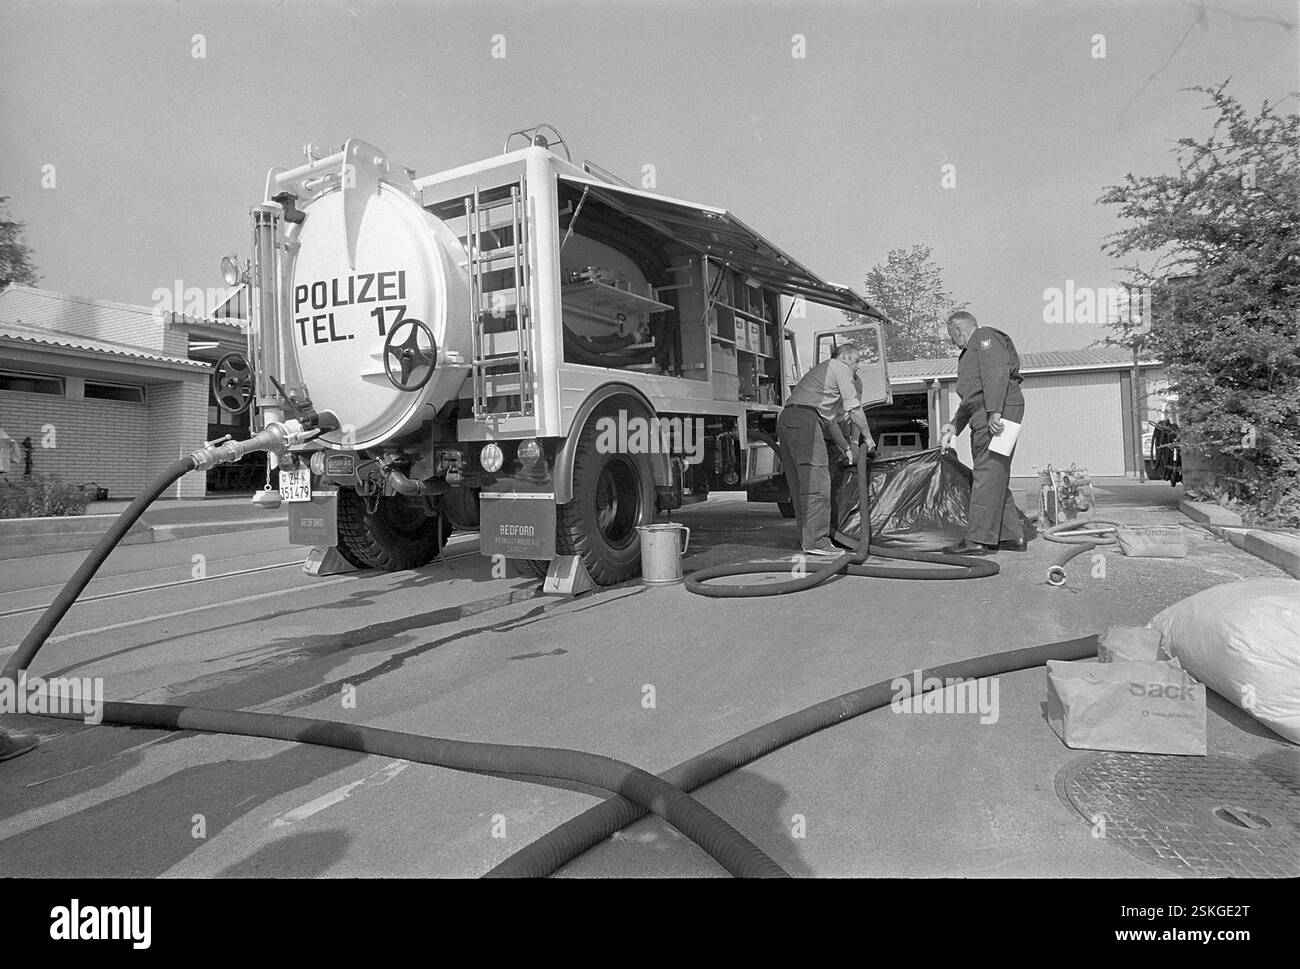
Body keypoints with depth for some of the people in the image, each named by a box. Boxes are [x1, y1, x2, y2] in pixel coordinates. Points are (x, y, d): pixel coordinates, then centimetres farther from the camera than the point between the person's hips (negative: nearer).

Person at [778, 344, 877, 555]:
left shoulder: (821, 370, 36)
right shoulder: (840, 368, 8)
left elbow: (828, 420, 36)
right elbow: (854, 409, 2)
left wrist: (845, 448, 35)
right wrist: (867, 437, 14)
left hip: (785, 419, 10)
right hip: (804, 419, -10)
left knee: (801, 484, 10)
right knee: (816, 482, -11)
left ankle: (805, 538, 12)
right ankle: (815, 541, -14)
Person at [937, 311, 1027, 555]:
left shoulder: (985, 336, 0)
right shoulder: (970, 353, 31)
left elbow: (996, 373, -15)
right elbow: (970, 399, 30)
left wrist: (995, 412, -24)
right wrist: (954, 425, 26)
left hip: (998, 416, -10)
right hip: (983, 419, 10)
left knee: (987, 475, -13)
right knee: (994, 478, 8)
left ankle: (979, 540, -16)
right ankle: (1012, 536, 11)